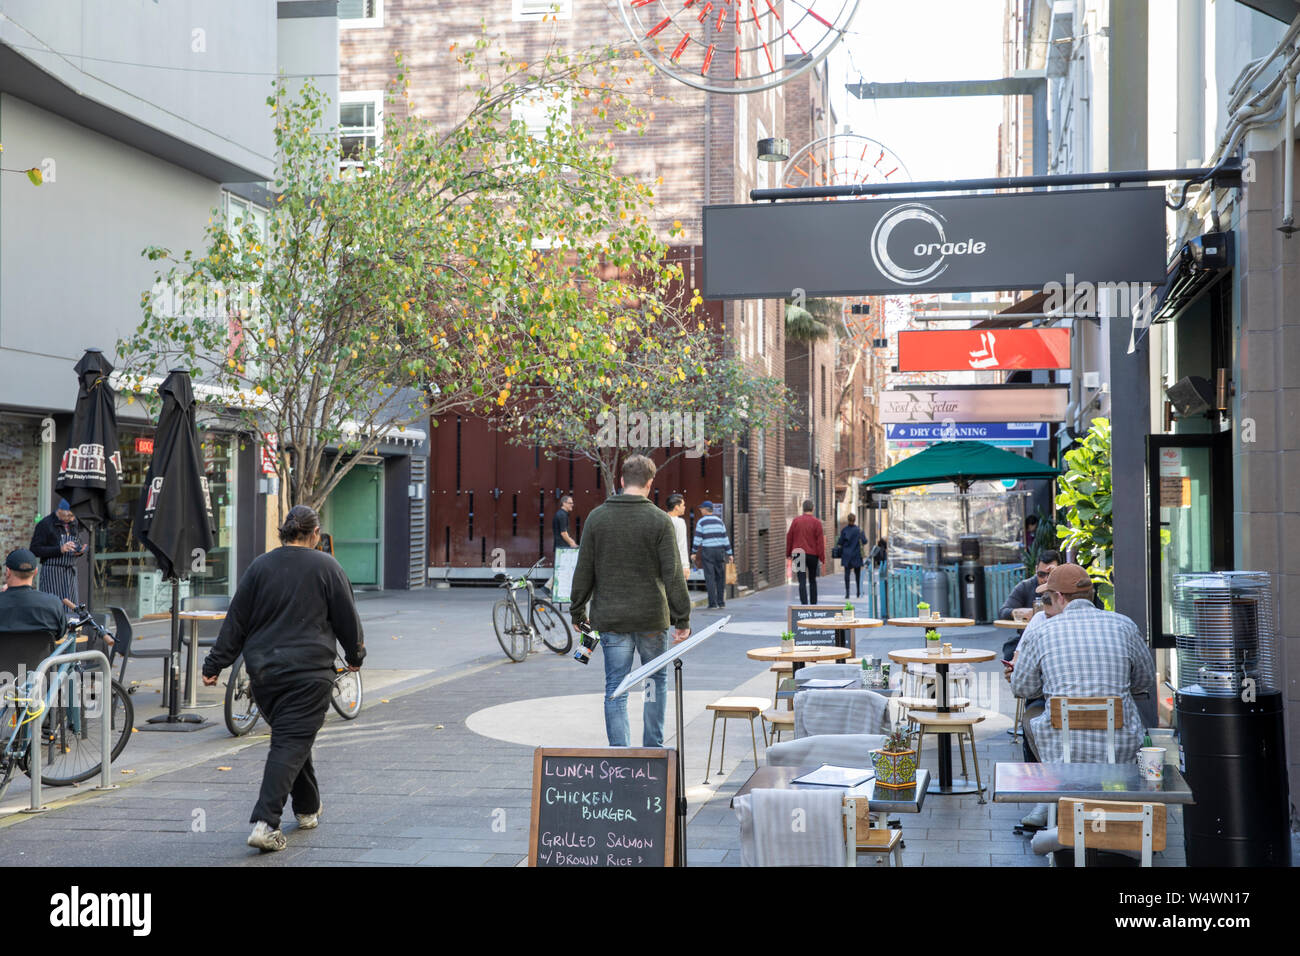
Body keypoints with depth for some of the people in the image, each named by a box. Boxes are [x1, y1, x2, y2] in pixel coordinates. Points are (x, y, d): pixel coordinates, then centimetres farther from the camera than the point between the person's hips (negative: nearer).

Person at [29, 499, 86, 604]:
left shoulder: (74, 524, 12)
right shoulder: (45, 524, -6)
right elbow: (35, 550, -10)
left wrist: (80, 551, -1)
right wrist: (60, 549, -20)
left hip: (71, 572, 5)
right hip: (51, 572, -5)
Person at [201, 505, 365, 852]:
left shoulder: (259, 566, 5)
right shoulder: (326, 567, -3)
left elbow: (236, 622, 5)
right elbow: (347, 619, 3)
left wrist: (214, 665, 10)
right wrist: (355, 655, 19)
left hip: (263, 672, 4)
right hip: (308, 672, -4)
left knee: (292, 737, 20)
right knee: (291, 744, -6)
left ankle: (308, 809, 32)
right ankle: (265, 822, -18)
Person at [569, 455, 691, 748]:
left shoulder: (597, 517, 0)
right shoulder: (659, 520, -7)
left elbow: (584, 570, 2)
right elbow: (673, 573, -9)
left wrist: (577, 611, 12)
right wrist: (682, 618, -3)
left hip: (610, 617, 1)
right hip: (651, 617, -1)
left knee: (615, 686, 5)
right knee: (657, 680, 17)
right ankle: (653, 748, 23)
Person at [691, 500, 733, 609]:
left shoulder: (701, 522, -4)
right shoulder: (719, 521, 7)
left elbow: (697, 539, -7)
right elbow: (725, 538, 6)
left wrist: (694, 552, 2)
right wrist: (729, 554, 8)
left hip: (707, 552, -3)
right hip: (719, 551, 3)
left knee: (710, 577, -1)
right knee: (721, 577, 8)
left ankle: (713, 603, -5)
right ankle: (721, 602, 7)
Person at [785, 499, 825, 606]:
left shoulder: (796, 521, 0)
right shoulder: (816, 523, -5)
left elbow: (789, 537, 3)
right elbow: (820, 541, -6)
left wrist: (788, 553, 12)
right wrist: (822, 558, -3)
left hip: (798, 555, 0)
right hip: (812, 555, 0)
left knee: (802, 582, -4)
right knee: (812, 580, 15)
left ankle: (804, 604, -17)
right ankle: (813, 604, 19)